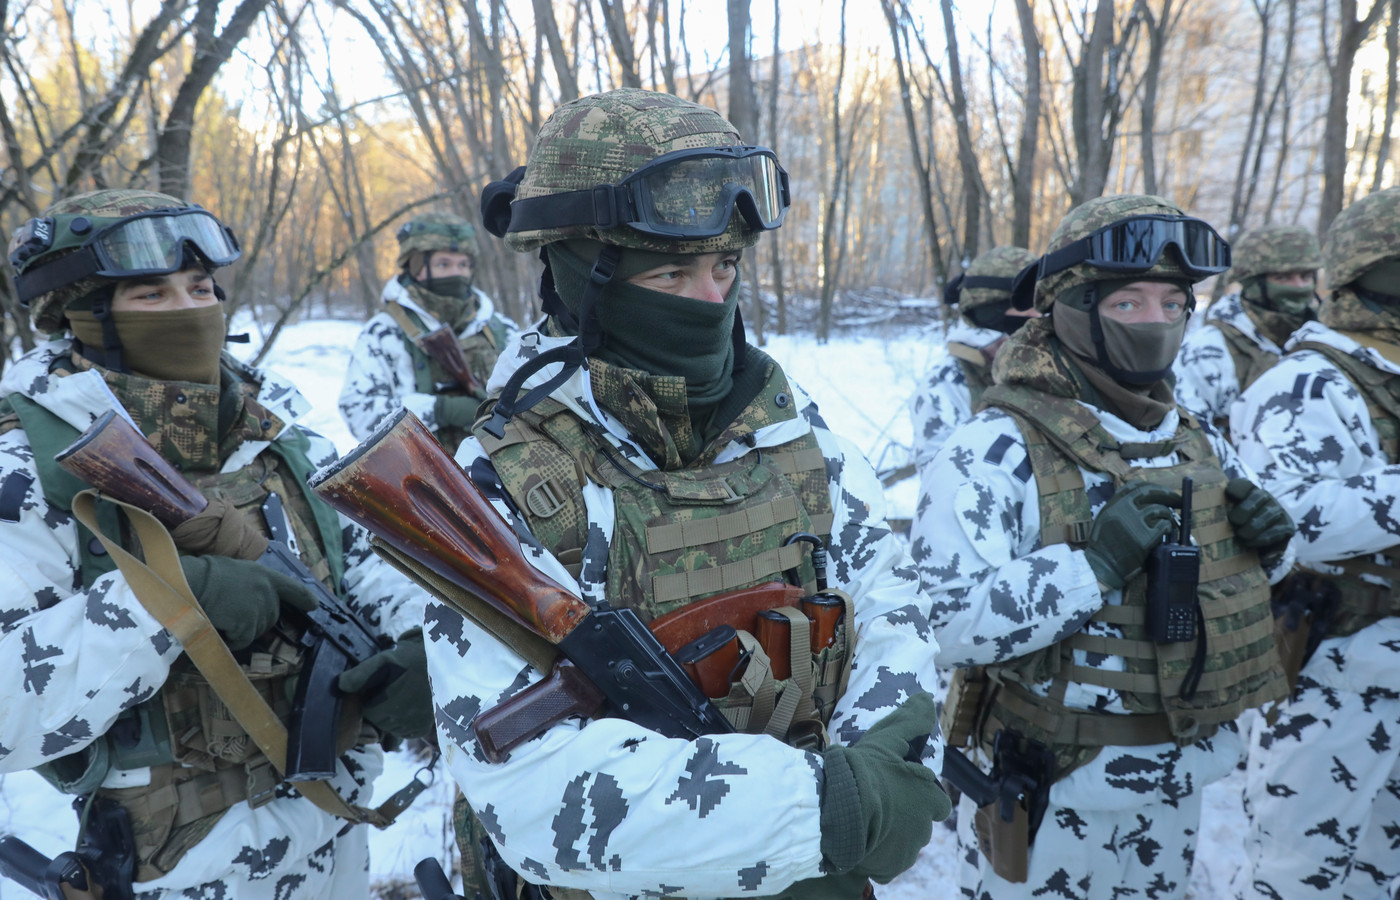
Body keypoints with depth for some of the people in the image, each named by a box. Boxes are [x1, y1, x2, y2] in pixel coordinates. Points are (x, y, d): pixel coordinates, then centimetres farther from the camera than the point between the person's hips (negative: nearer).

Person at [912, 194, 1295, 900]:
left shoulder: (1201, 447, 3)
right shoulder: (995, 451, -21)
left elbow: (1238, 575, 17)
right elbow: (950, 622, -30)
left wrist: (1270, 541, -5)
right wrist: (1095, 565, -34)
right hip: (1050, 793, -7)